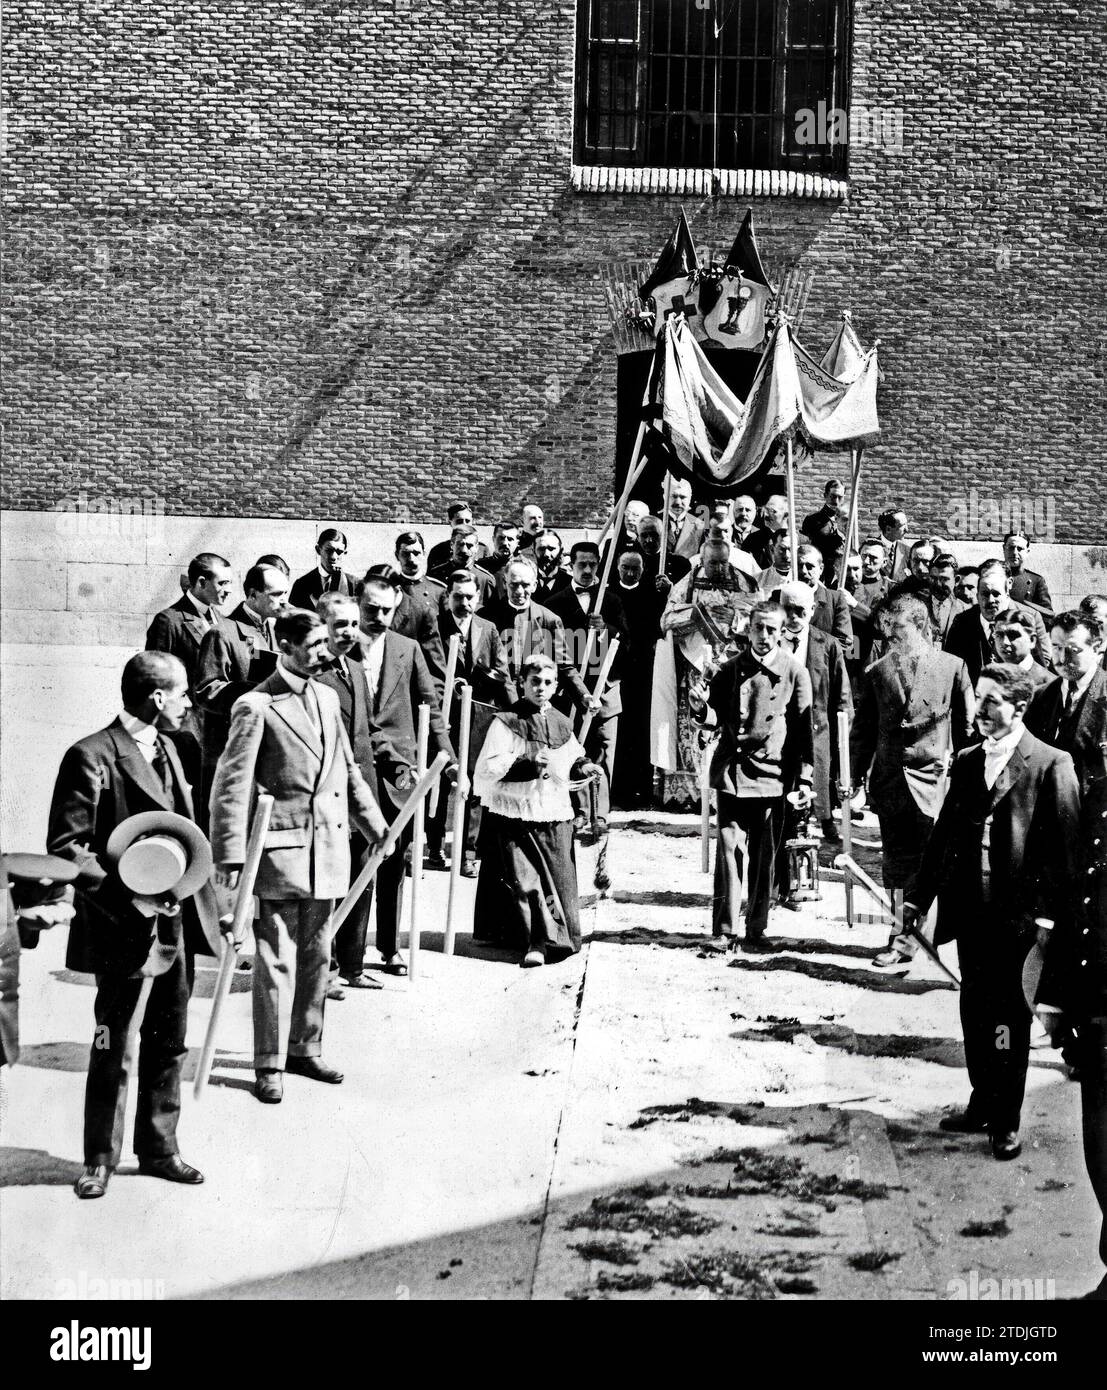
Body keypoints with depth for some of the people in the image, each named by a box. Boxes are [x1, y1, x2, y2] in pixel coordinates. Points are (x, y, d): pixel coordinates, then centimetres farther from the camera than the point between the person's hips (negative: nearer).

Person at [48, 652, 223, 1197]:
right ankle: (100, 1160, 19)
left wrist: (202, 897, 9)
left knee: (168, 1047, 16)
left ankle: (159, 1149, 29)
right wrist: (127, 893, -21)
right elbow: (65, 846, -14)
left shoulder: (168, 749, 13)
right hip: (125, 931, -7)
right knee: (113, 1052, 4)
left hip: (176, 924, 8)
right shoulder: (92, 757, -13)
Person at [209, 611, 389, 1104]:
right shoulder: (256, 706, -10)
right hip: (281, 848, -7)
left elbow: (347, 768, 21)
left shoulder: (327, 696, 12)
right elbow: (231, 783, -13)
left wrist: (373, 822, 20)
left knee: (316, 957, 15)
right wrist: (231, 853, -18)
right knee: (277, 961, -2)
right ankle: (269, 1065, 8)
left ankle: (304, 1050, 28)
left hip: (328, 846, 7)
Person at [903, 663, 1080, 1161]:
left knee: (1008, 1017, 2)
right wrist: (919, 895, 10)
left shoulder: (1051, 765, -6)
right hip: (970, 909, 5)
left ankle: (1007, 1121, 12)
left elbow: (1061, 845, -9)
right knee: (975, 1012, 13)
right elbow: (944, 832, 14)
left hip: (1017, 914, -5)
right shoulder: (966, 761, 11)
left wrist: (1046, 912, -15)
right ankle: (983, 1104, 26)